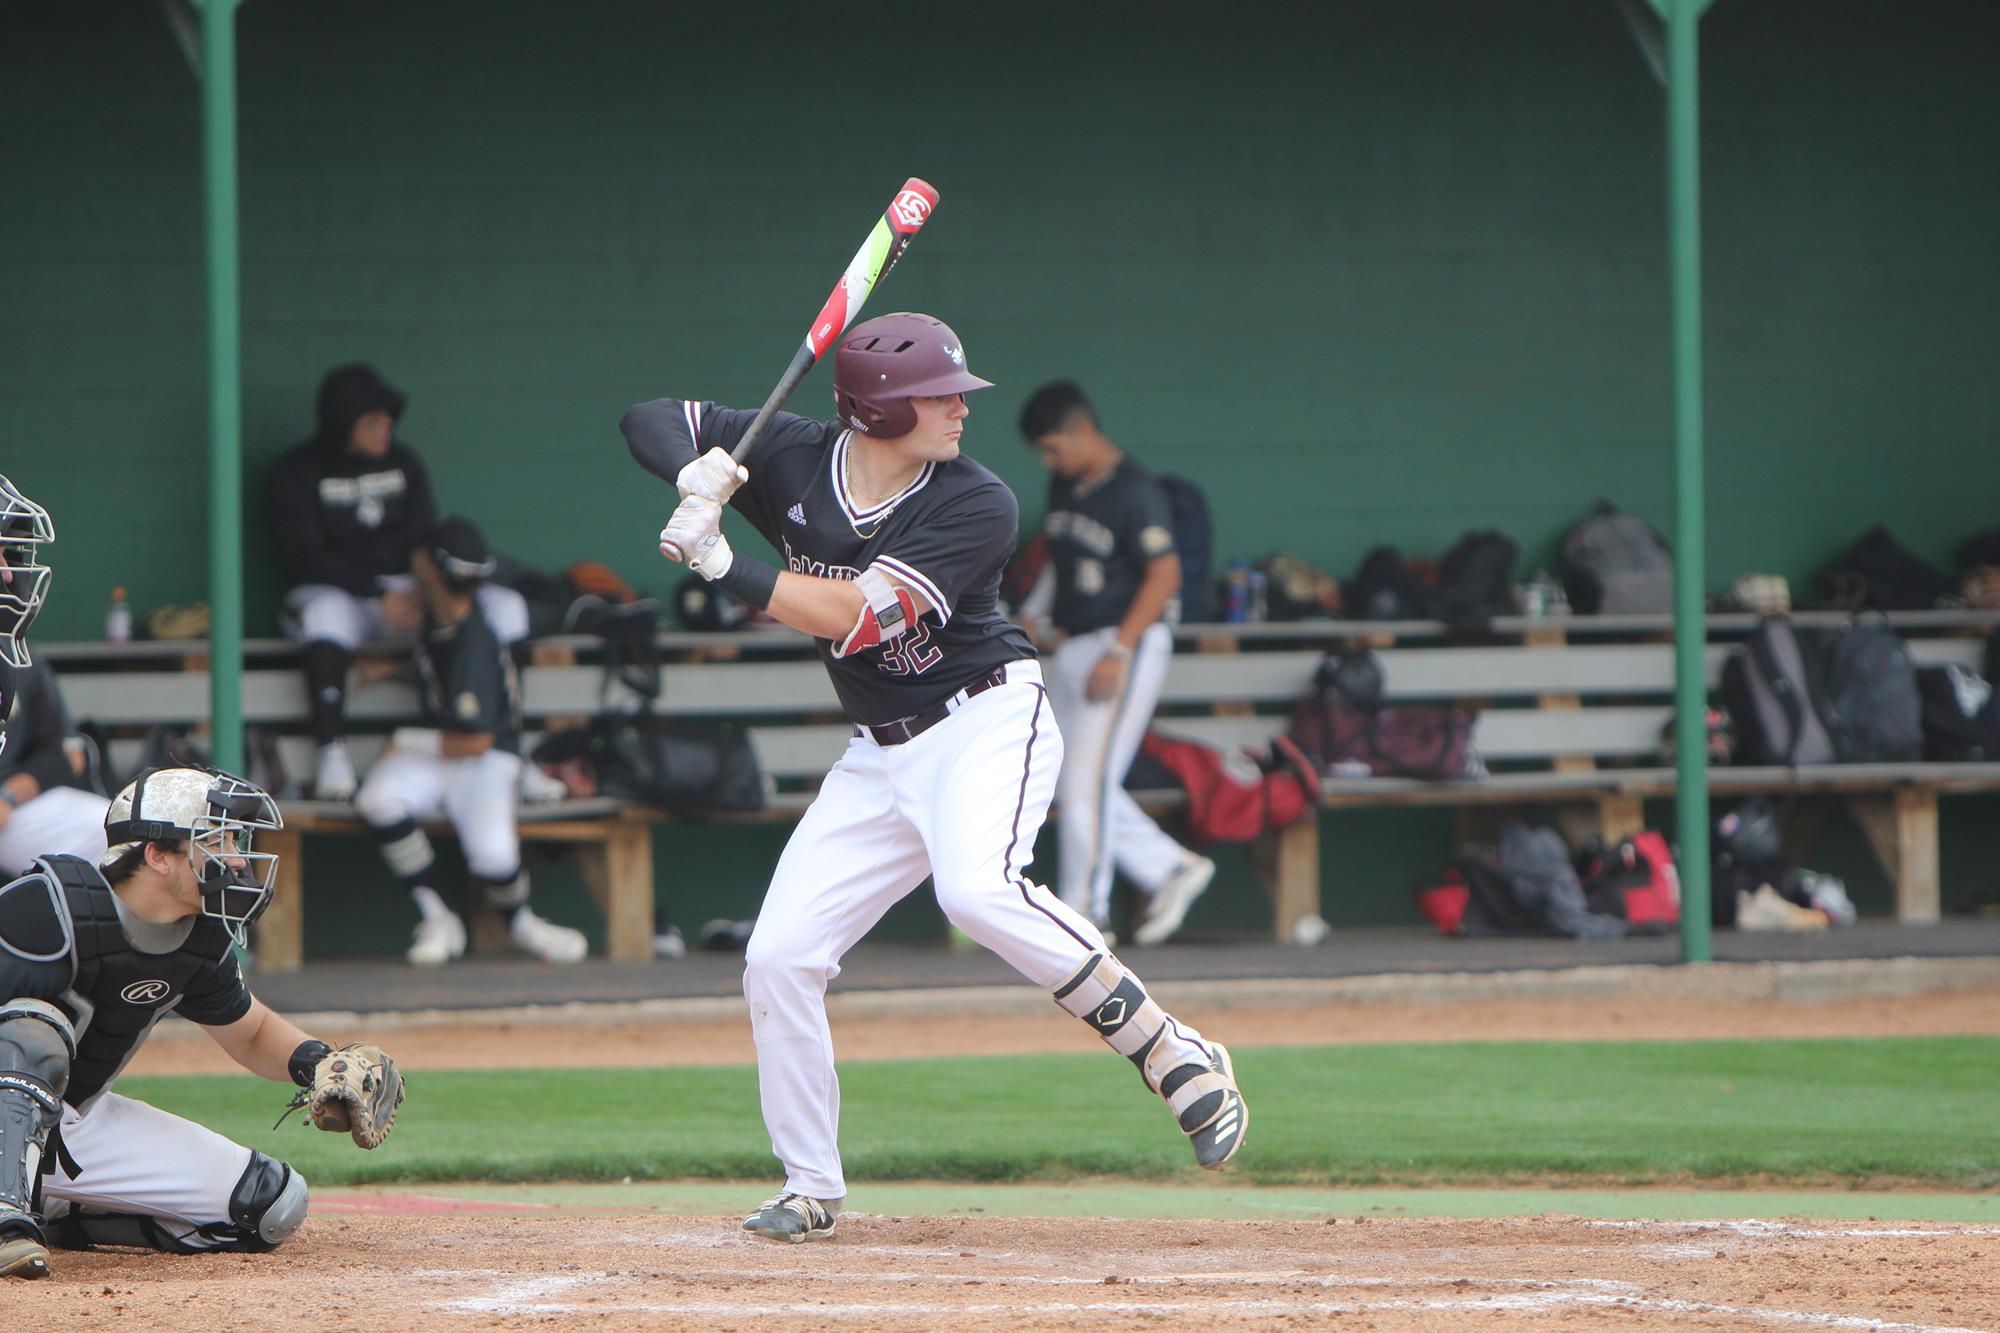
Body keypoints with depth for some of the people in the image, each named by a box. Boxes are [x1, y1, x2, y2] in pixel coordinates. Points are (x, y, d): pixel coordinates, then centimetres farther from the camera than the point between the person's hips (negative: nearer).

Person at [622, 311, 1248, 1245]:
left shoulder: (977, 507, -16)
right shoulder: (792, 460, -3)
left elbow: (858, 615, -25)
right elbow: (650, 421, 3)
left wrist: (722, 566, -29)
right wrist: (700, 475, -19)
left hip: (989, 722, -6)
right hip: (879, 757, 6)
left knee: (977, 889, -34)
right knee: (778, 957, -2)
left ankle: (1174, 1057, -24)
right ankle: (810, 1191, 13)